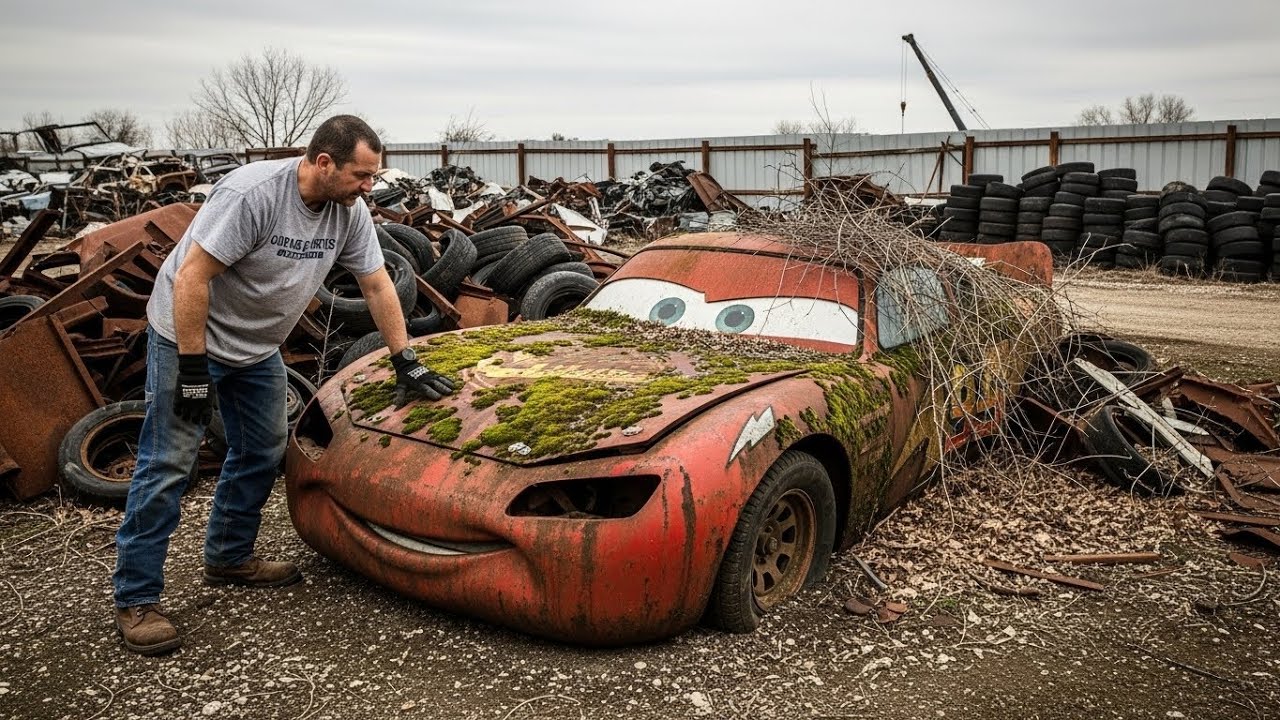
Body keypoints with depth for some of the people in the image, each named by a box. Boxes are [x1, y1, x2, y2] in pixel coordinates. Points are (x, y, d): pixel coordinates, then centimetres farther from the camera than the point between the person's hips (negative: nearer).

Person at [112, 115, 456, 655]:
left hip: (257, 348, 7)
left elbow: (377, 285, 1)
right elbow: (191, 277, -28)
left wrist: (405, 363, -1)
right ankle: (136, 600, 3)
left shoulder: (349, 211, -7)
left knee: (262, 453, 12)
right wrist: (192, 370, -27)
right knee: (167, 467, -6)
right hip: (189, 334, -7)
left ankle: (229, 559, 30)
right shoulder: (252, 193, -29)